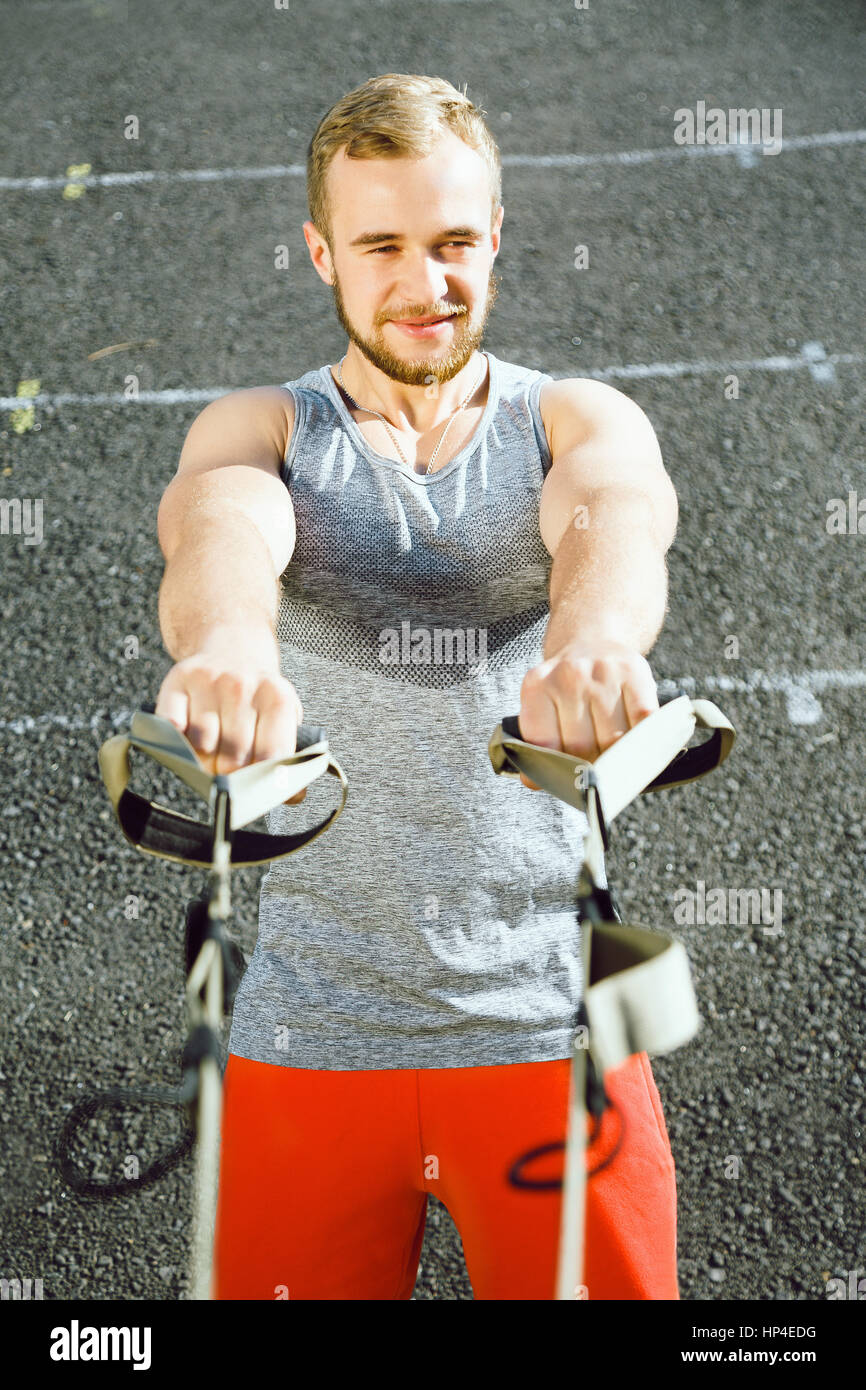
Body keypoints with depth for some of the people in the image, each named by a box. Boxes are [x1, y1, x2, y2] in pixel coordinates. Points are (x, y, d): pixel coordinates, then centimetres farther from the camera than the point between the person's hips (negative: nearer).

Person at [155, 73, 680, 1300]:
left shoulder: (576, 419, 4)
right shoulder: (264, 429, 5)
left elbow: (615, 514, -20)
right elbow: (220, 524, -19)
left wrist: (595, 633, -45)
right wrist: (225, 642, -44)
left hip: (550, 1025, 0)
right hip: (313, 1029, 1)